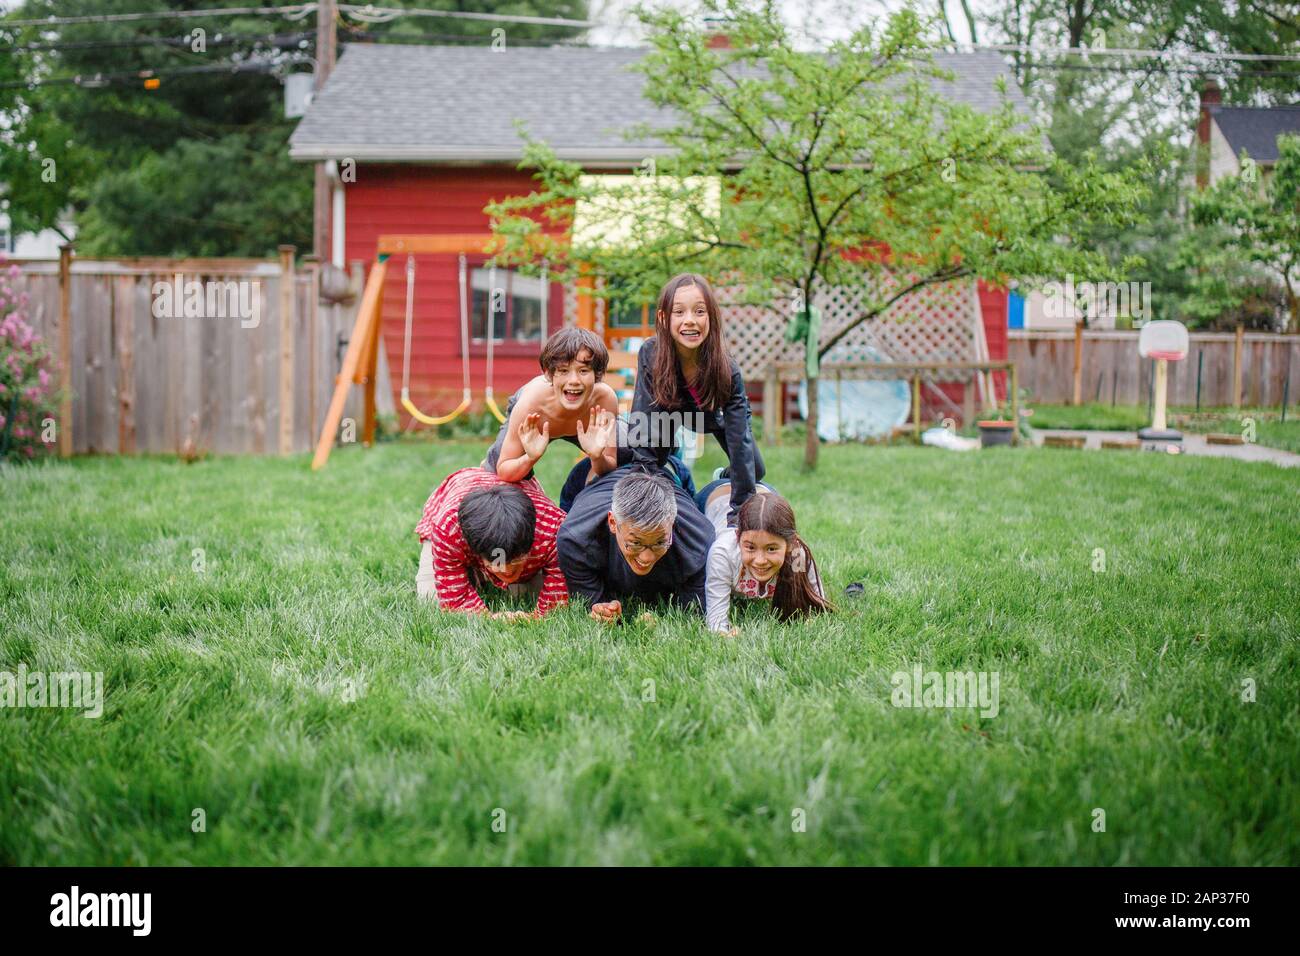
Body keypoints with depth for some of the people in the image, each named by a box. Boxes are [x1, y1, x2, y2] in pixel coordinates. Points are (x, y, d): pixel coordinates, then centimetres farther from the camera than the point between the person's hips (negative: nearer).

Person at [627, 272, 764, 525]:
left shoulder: (728, 371, -39)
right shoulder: (650, 355, -38)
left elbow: (739, 439, -39)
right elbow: (643, 418, -34)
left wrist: (740, 509, -43)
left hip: (717, 414, 0)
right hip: (671, 412, 1)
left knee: (755, 472, -2)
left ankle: (728, 476, 34)